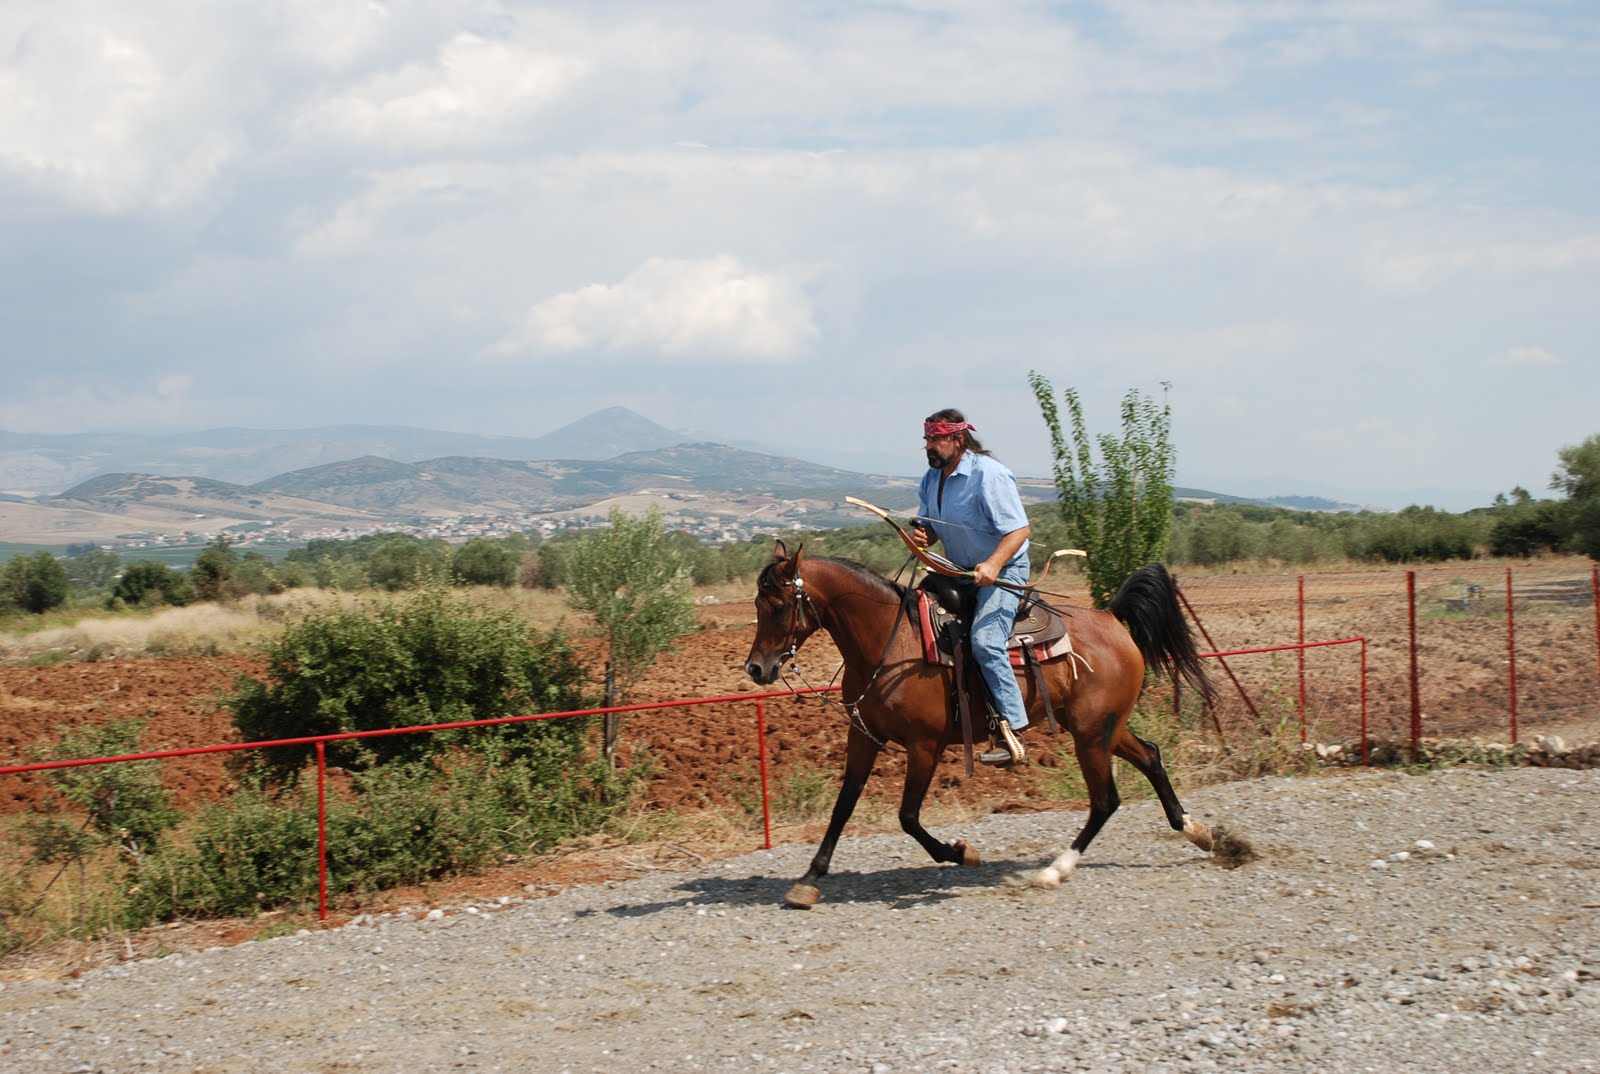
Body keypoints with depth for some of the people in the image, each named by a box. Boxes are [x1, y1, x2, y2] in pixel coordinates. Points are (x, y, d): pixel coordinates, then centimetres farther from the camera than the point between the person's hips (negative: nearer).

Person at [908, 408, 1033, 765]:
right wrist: (921, 533, -9)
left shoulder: (989, 474, -19)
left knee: (984, 641, -26)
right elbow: (930, 526, 17)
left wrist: (993, 564, -37)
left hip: (1003, 571, -9)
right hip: (961, 571, 9)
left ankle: (1011, 731, -28)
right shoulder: (932, 478, 6)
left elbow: (1019, 529, -22)